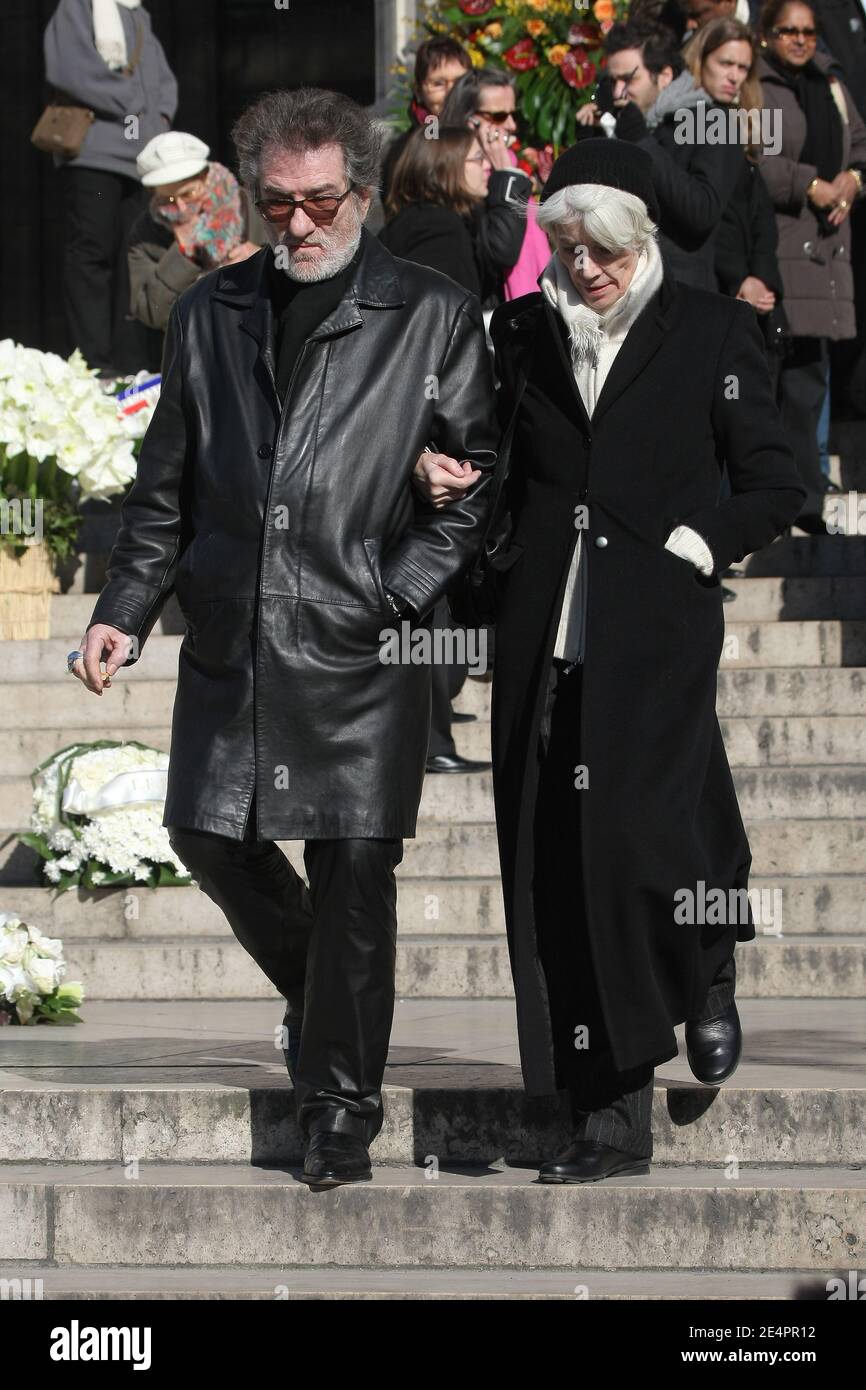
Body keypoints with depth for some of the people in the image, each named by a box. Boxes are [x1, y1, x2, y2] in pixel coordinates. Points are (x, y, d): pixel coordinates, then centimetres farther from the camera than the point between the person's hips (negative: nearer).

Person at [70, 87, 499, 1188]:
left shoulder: (433, 318, 1)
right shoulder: (208, 315, 11)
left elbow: (479, 477, 2)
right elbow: (165, 484, 16)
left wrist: (405, 591, -9)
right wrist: (125, 609, 7)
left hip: (361, 645, -4)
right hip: (230, 641, 4)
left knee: (353, 868, -3)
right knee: (209, 836, 9)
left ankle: (341, 1103, 9)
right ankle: (318, 993, 36)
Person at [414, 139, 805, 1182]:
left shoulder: (710, 331, 5)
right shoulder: (520, 333, 13)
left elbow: (773, 489, 6)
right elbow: (504, 471, 22)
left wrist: (693, 545, -8)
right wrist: (451, 485, 1)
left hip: (655, 637, -4)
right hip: (546, 640, 4)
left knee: (637, 840, -20)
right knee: (558, 875, 1)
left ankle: (710, 975, 14)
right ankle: (614, 1122, 8)